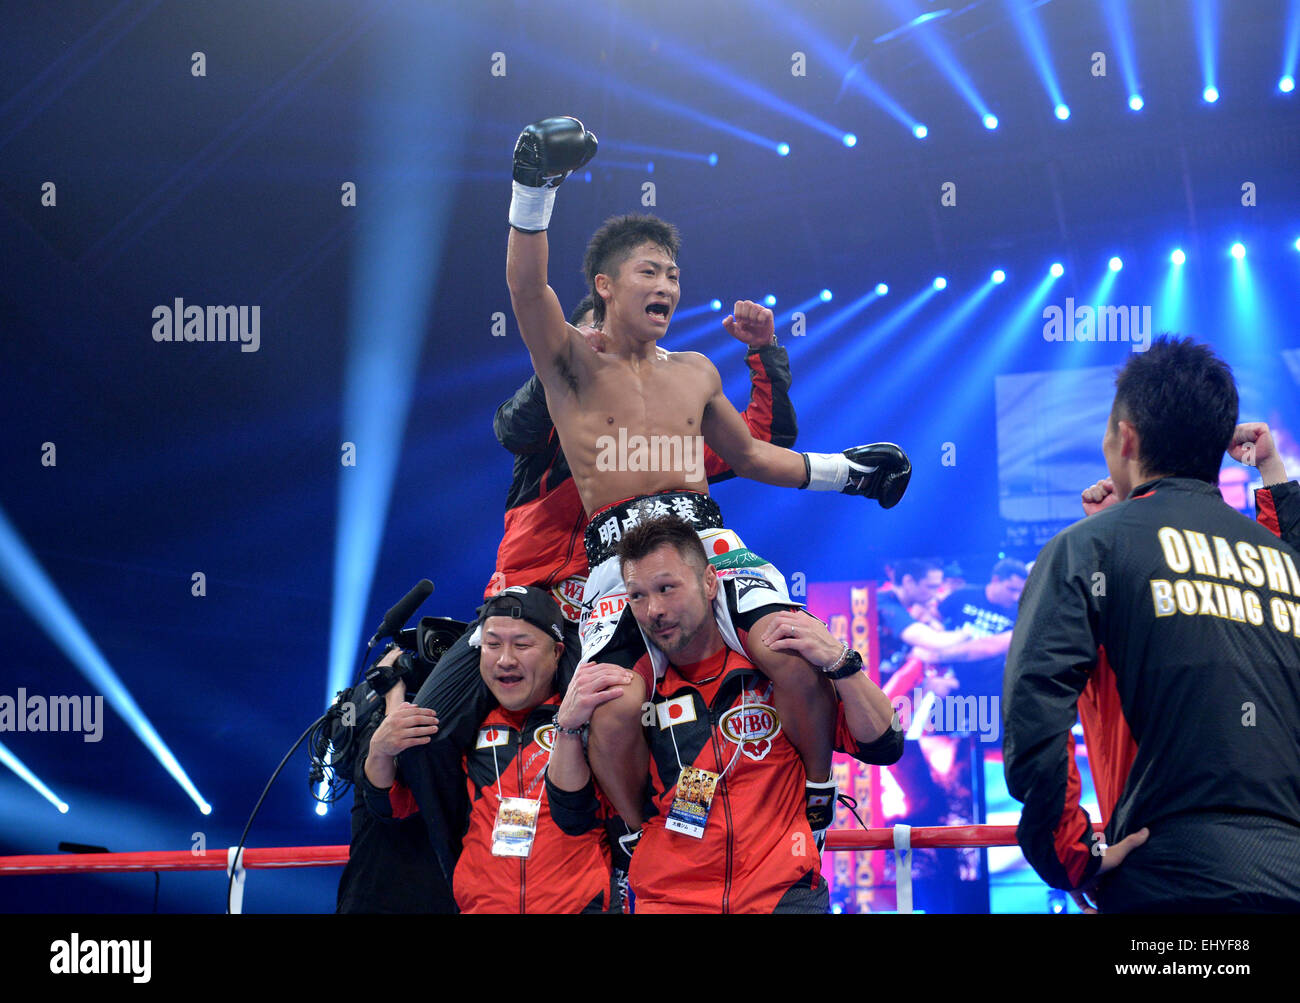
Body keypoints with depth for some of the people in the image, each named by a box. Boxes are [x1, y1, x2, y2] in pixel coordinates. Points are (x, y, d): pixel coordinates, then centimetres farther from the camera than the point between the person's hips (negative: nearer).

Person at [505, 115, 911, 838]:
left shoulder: (695, 373, 22)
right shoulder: (572, 364, 8)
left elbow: (748, 455, 36)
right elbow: (528, 288, -12)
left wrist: (842, 470, 32)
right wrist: (535, 189, -24)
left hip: (705, 533, 3)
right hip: (617, 552, -3)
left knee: (792, 655, -24)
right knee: (615, 709, -26)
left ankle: (821, 794, 2)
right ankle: (635, 839, 4)